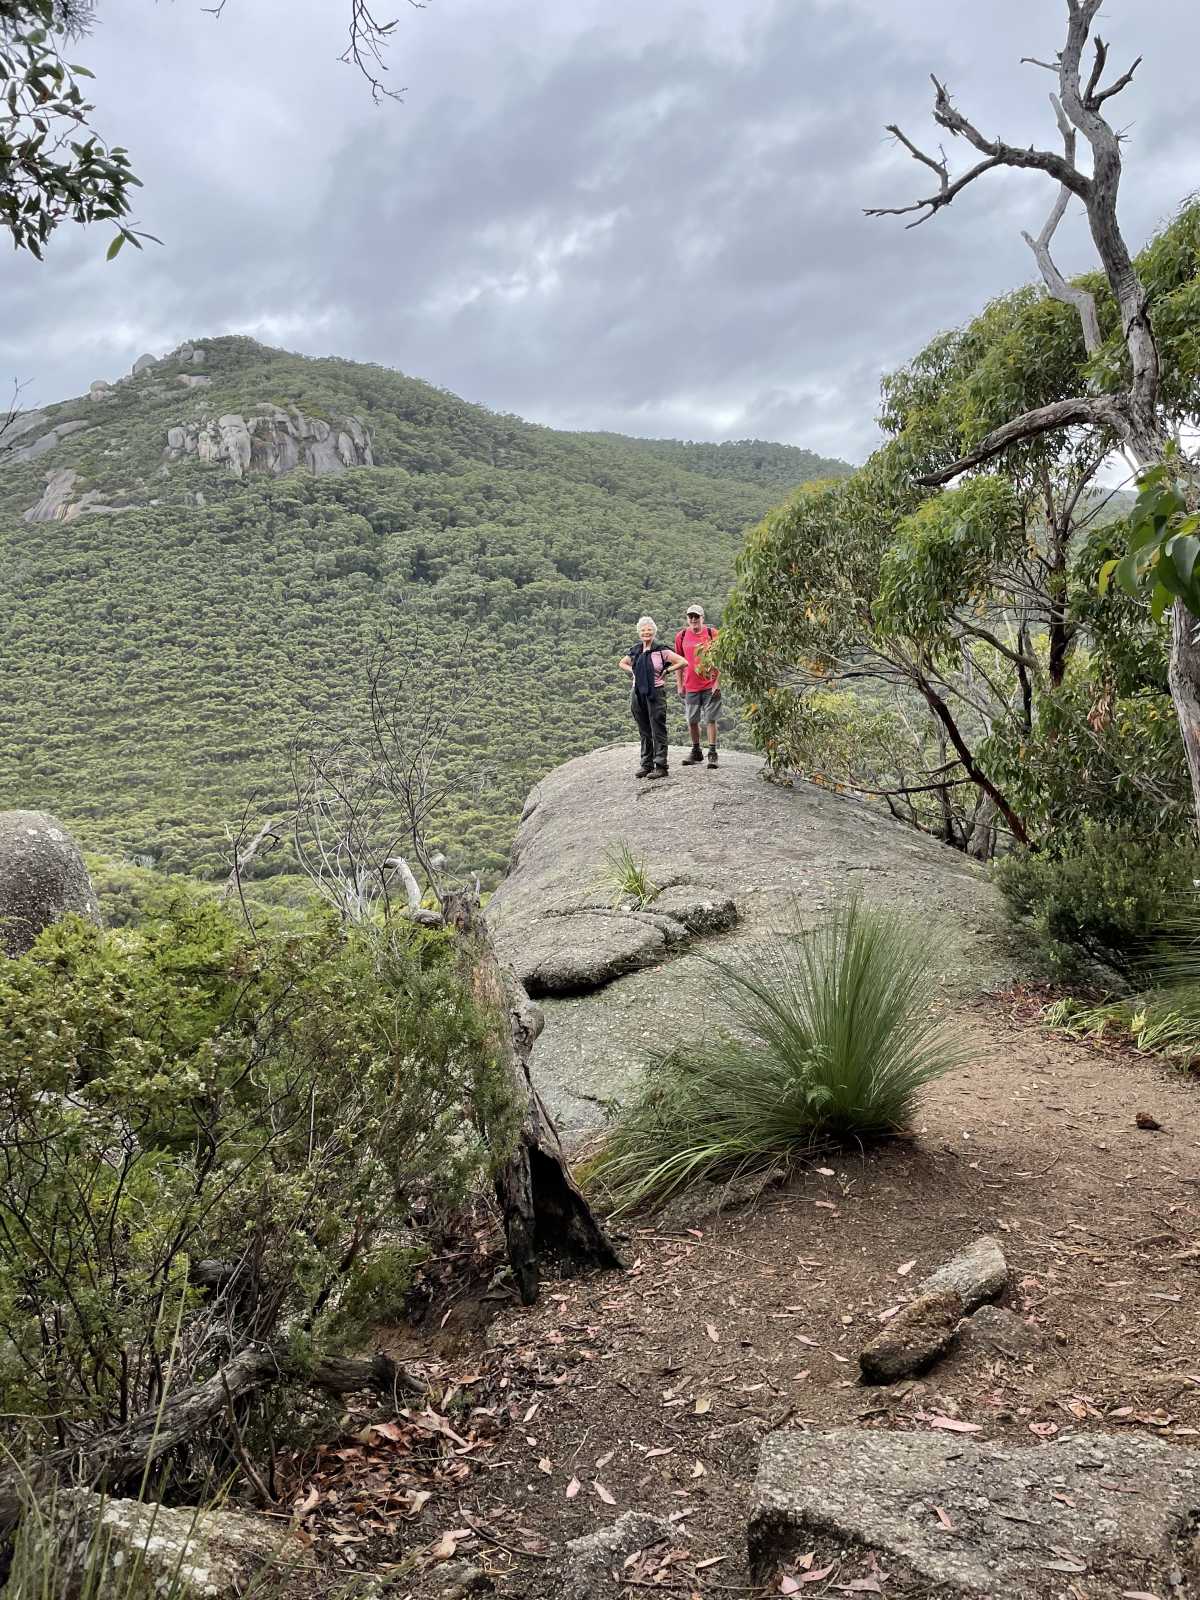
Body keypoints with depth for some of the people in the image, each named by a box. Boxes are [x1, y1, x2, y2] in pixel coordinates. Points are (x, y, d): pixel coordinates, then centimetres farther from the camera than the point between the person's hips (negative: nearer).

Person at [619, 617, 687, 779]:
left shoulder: (661, 650, -5)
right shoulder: (635, 651, 9)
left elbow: (683, 662, -6)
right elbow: (622, 663, 28)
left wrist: (666, 671, -5)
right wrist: (633, 672, 11)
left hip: (655, 694, -5)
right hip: (638, 695, 5)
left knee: (658, 731, -4)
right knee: (644, 732, 11)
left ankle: (661, 766, -2)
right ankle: (646, 765, 18)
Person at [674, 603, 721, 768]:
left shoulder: (712, 633, -3)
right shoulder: (681, 636, 3)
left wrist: (718, 682, -7)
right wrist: (679, 685, 6)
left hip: (710, 685, -3)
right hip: (690, 686, 3)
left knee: (710, 719, -2)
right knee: (692, 720, 8)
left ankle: (712, 754, 2)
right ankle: (696, 752, 22)